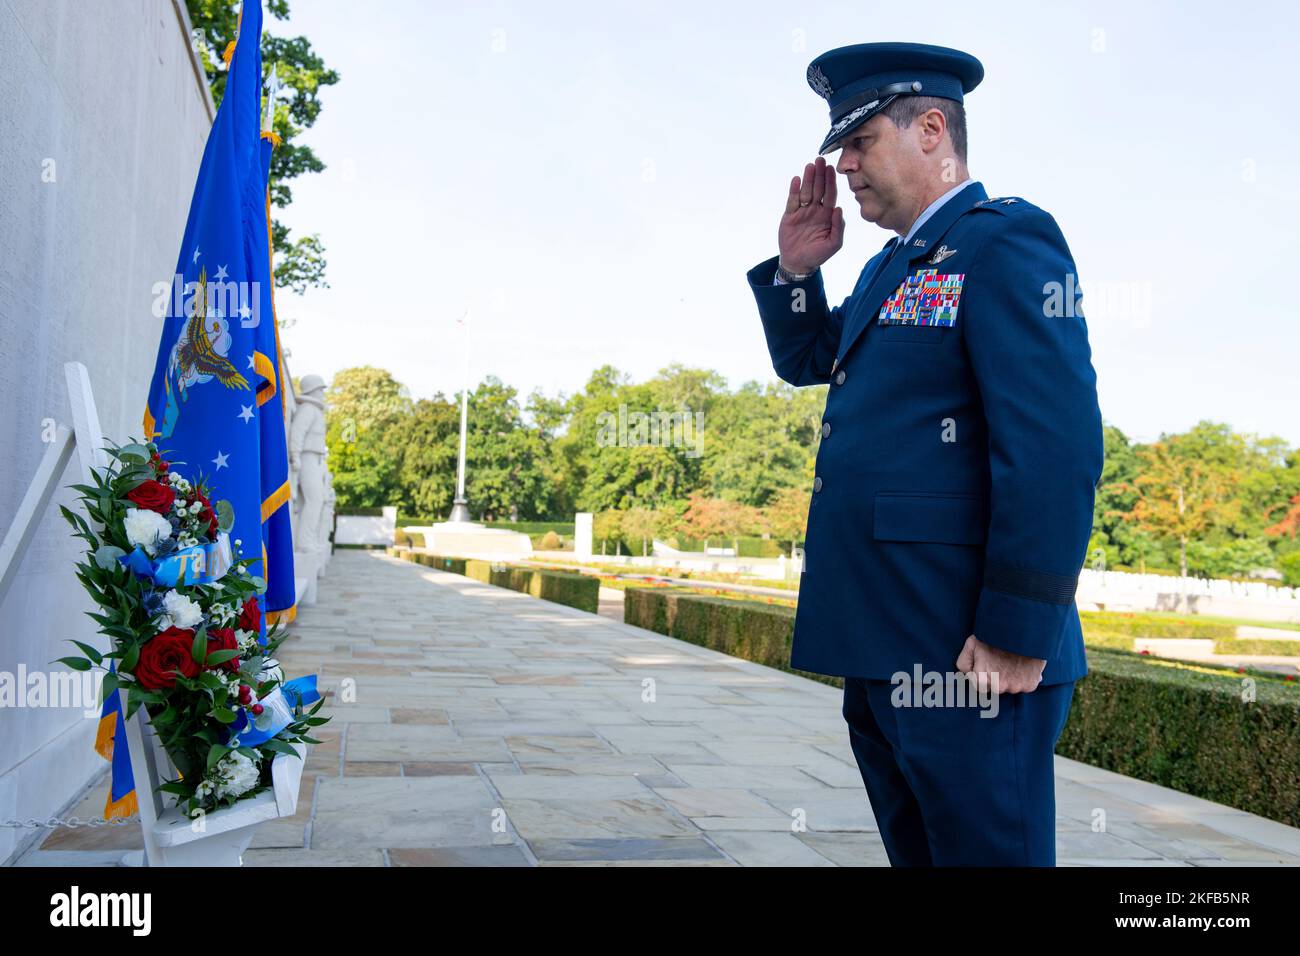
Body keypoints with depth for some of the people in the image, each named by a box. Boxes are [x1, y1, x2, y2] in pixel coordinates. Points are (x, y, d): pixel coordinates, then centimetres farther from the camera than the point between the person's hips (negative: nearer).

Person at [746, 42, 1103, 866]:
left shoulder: (1007, 240, -10)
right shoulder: (893, 267, 18)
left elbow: (1057, 446, -19)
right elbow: (804, 359, 29)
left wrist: (1019, 634, -21)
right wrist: (797, 266, 11)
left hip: (964, 651, -9)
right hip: (881, 643, 9)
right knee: (915, 848, 19)